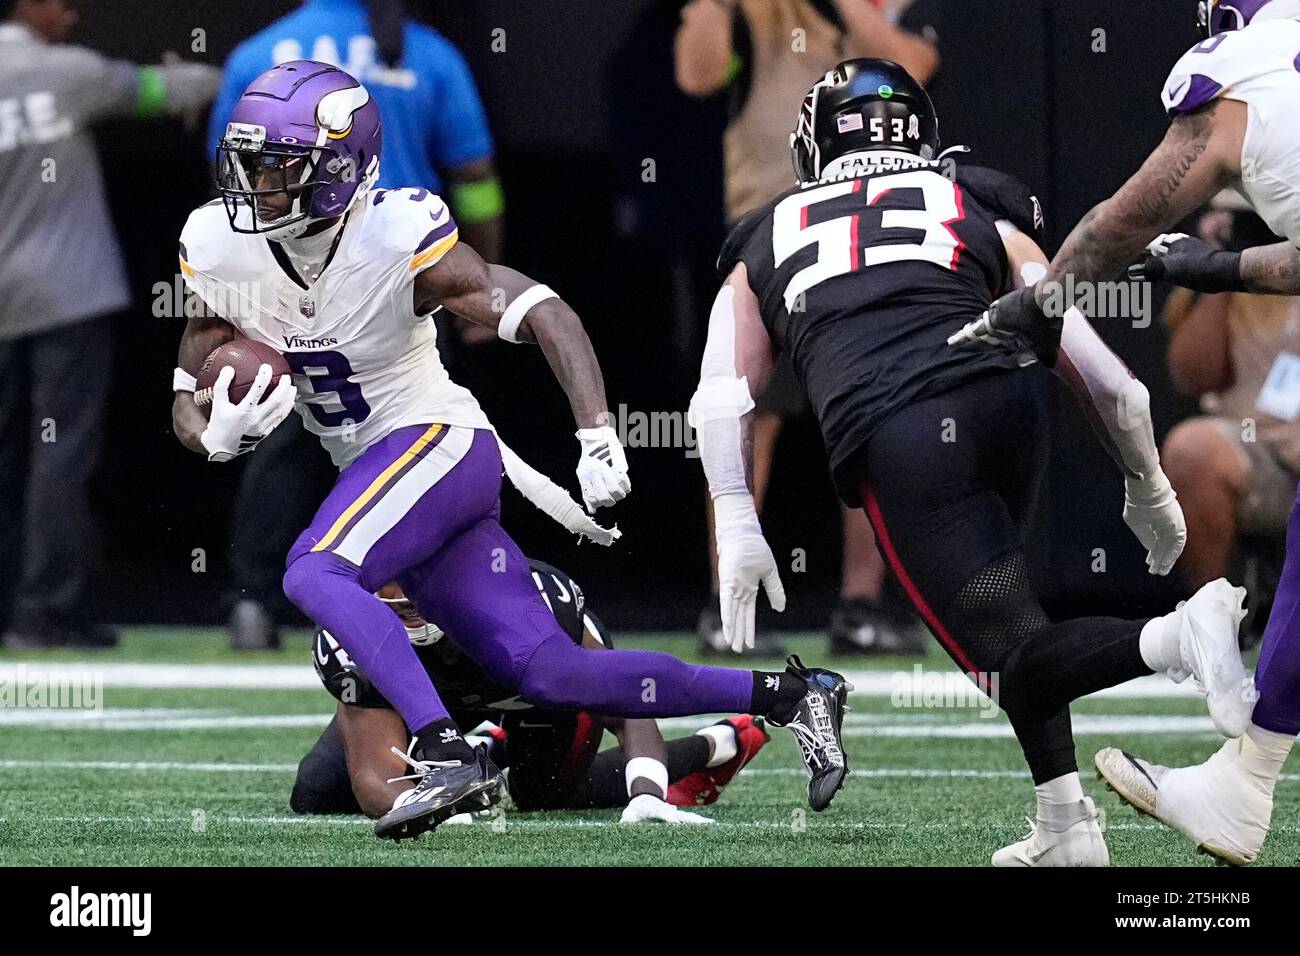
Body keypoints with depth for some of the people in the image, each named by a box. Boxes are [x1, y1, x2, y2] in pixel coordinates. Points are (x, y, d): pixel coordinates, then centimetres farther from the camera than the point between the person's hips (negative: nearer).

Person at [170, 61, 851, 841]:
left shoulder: (396, 242, -19)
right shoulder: (222, 255, -2)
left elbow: (546, 316, -22)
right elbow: (189, 400, 7)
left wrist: (599, 441, -33)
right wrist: (217, 434, -18)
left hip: (438, 442, -6)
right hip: (374, 467, 6)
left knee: (314, 575, -30)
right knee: (546, 673, -2)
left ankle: (447, 755, -36)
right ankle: (790, 695, 7)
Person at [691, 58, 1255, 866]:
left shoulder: (766, 243, 29)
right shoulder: (984, 216, 27)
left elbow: (723, 397, 15)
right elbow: (1107, 382, 24)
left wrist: (737, 529, 14)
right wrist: (1149, 489, 37)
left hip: (895, 443, -2)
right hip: (1001, 399, 2)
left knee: (1013, 659, -1)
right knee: (994, 602, 28)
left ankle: (1176, 636, -31)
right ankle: (1066, 827, 13)